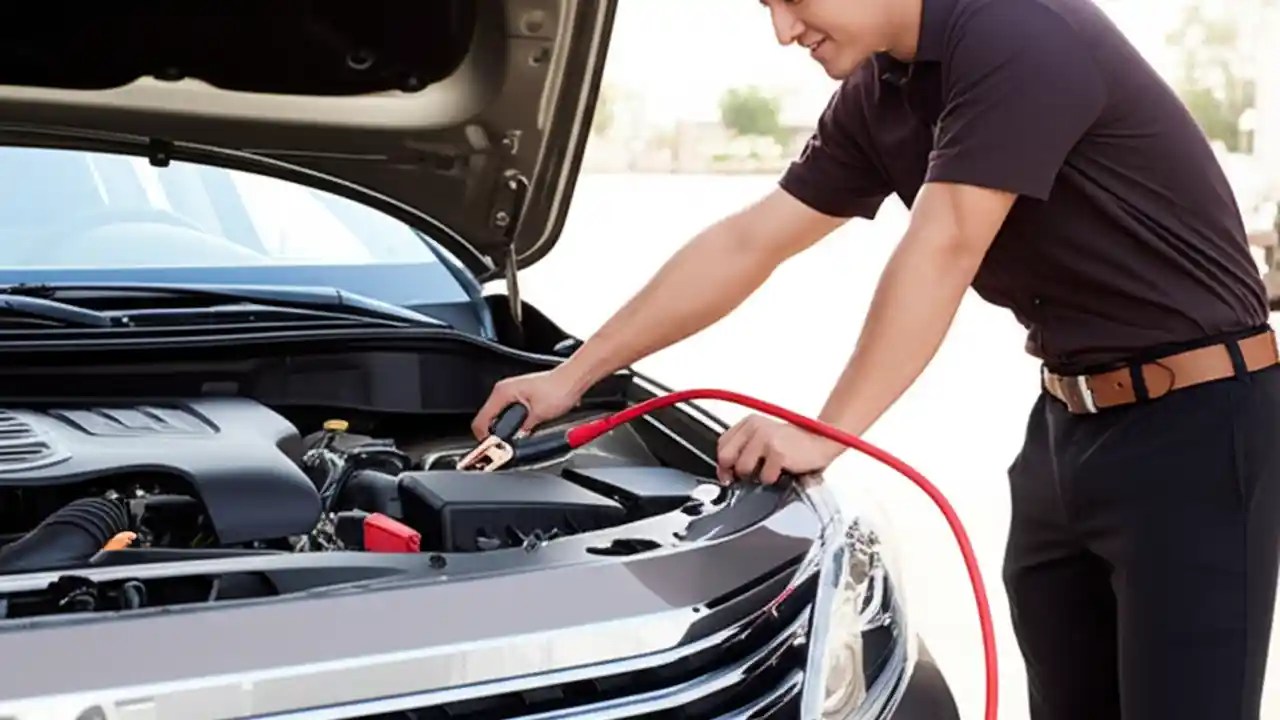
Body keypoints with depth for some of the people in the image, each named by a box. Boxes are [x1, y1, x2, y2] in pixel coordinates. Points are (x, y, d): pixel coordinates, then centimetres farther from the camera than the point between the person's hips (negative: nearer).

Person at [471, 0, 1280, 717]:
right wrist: (574, 375, 11)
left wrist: (825, 434, -16)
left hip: (1192, 423, -8)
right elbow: (746, 246, 10)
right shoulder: (879, 95, 6)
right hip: (1068, 420, 8)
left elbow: (940, 254, -22)